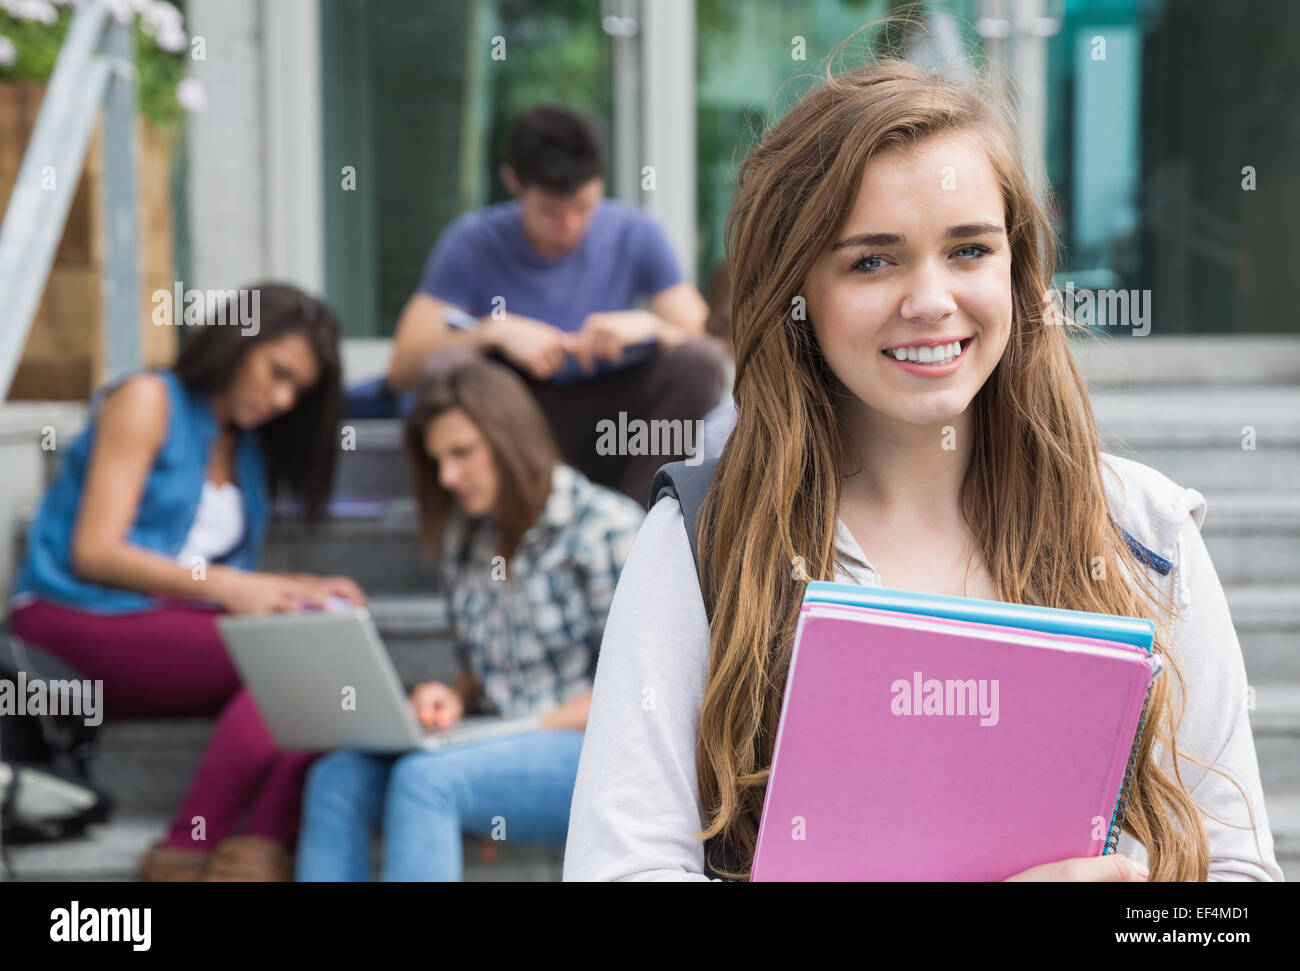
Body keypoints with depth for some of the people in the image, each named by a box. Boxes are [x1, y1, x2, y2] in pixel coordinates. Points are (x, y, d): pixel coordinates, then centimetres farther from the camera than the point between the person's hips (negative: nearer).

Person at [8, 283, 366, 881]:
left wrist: (301, 588, -4)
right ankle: (187, 852, -27)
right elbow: (94, 552, -10)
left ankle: (262, 849, -39)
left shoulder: (250, 447, 22)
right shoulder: (147, 401, 0)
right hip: (75, 621, -6)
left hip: (173, 622, 6)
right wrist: (221, 586, -22)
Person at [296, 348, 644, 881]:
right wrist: (453, 700, 1)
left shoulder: (606, 526, -5)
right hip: (503, 747, 7)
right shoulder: (463, 537, 15)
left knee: (425, 778, -31)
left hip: (594, 753, -6)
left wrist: (530, 730, -13)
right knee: (337, 777, -18)